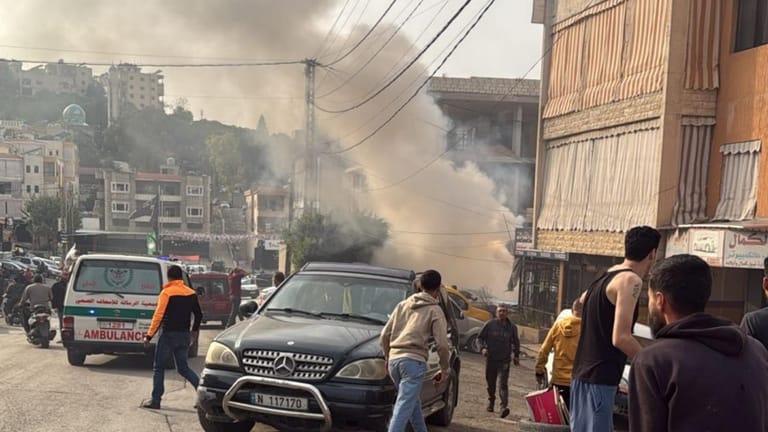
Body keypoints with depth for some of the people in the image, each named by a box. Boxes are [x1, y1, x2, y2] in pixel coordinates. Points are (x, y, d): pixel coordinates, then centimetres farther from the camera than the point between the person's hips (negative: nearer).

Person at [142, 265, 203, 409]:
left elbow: (159, 315, -15)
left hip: (169, 334, -5)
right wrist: (194, 330, 28)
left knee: (158, 367, 7)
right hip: (184, 335, 5)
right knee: (183, 368, 13)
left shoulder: (167, 292, -10)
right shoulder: (191, 293, 7)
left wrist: (149, 335, -13)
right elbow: (199, 315, 12)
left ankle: (155, 400, 6)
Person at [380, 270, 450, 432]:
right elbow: (442, 345, -6)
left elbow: (384, 336, 15)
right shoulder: (434, 310, 1)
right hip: (414, 361, -6)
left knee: (413, 403, 22)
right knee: (404, 407, -10)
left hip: (394, 359, 6)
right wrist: (445, 369, 7)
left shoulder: (403, 305, 16)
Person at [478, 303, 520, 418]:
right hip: (491, 358, 1)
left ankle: (504, 406, -22)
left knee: (503, 384, -13)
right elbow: (480, 337, 7)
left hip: (505, 360, -1)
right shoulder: (490, 324, -1)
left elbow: (516, 342, 19)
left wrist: (516, 355, 14)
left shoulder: (512, 327, 5)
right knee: (490, 382, 12)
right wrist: (483, 347, -8)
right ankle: (491, 401, 34)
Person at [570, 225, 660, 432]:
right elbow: (620, 338, -19)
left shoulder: (606, 275, 14)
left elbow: (584, 299, 37)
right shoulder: (630, 280, -12)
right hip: (599, 378, -9)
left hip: (583, 373, 9)